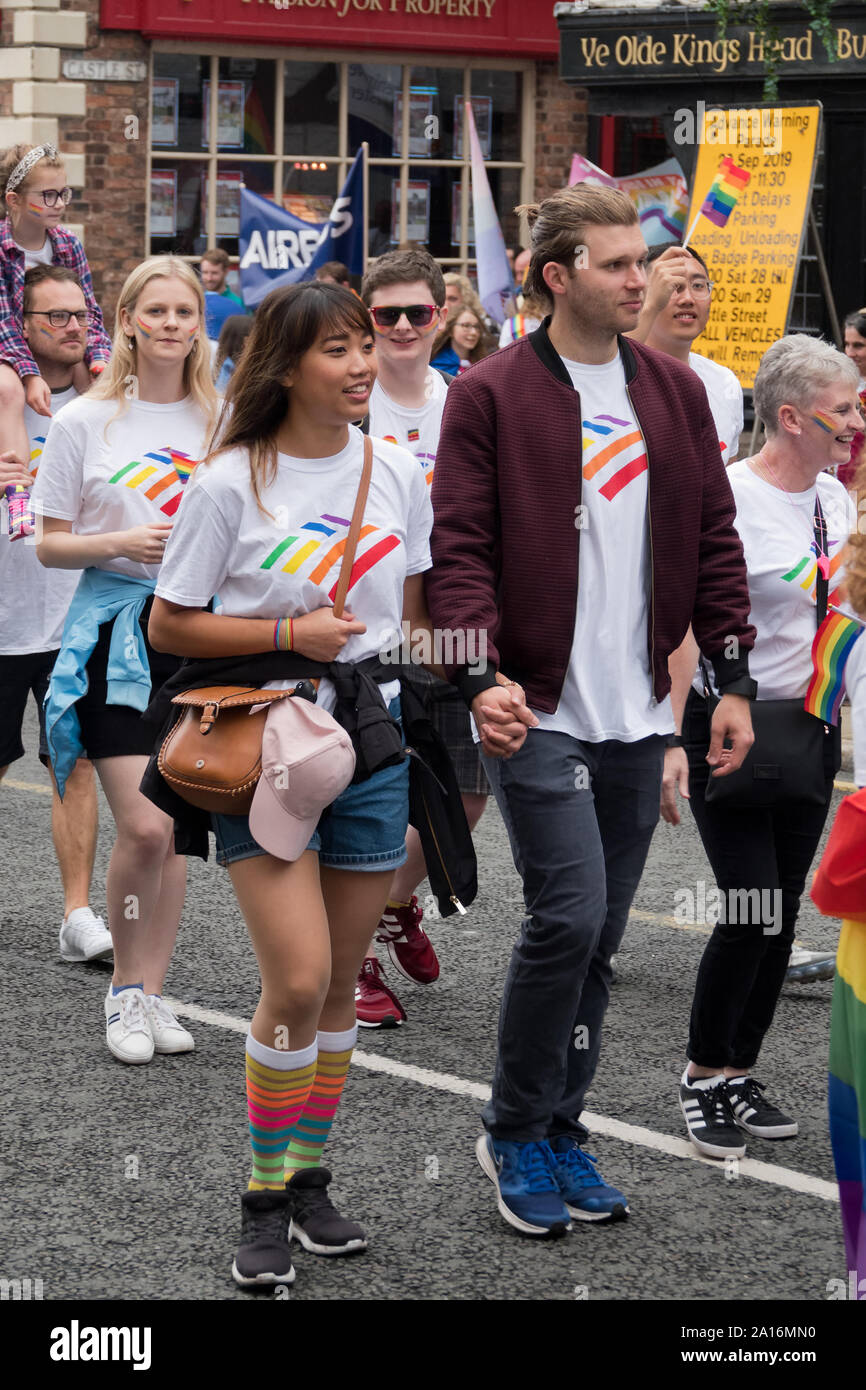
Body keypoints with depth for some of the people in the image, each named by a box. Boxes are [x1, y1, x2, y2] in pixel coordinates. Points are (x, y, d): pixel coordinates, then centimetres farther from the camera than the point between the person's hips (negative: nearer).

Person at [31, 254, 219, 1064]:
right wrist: (121, 544, -15)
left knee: (175, 830, 5)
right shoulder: (85, 422, -1)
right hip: (115, 629, -3)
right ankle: (126, 990, 7)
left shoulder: (221, 424, 6)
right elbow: (51, 545, 2)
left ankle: (148, 993, 16)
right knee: (143, 829, -12)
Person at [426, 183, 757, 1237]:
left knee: (598, 934, 10)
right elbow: (459, 549, -8)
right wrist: (479, 675, -21)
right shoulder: (489, 395, -4)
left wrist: (732, 678, 8)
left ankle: (558, 1131, 23)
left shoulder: (675, 392, 11)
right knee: (567, 916, -13)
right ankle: (514, 1134, 5)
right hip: (536, 713, -5)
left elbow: (713, 543, 14)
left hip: (637, 717, 5)